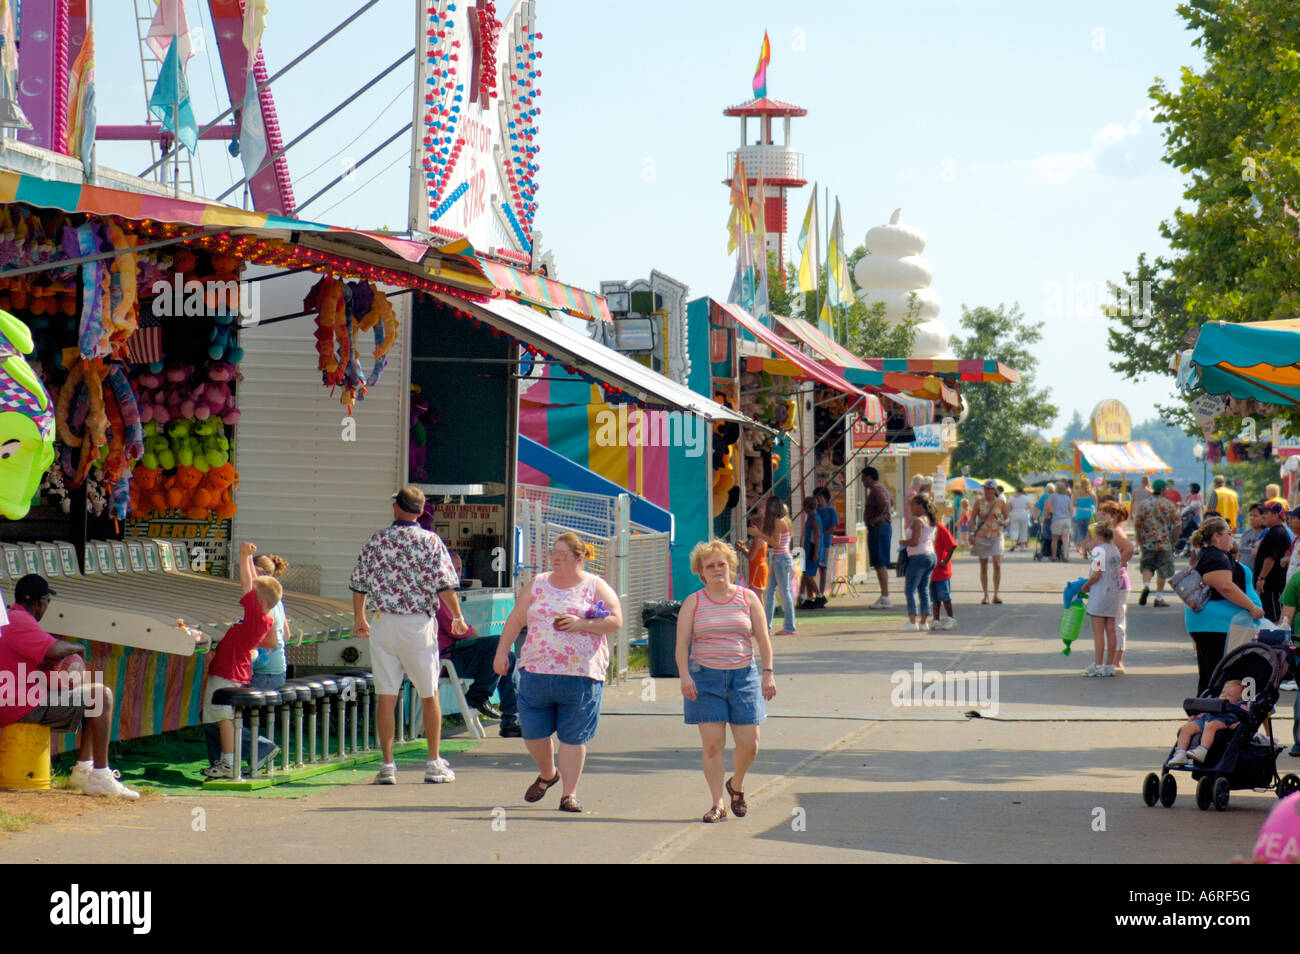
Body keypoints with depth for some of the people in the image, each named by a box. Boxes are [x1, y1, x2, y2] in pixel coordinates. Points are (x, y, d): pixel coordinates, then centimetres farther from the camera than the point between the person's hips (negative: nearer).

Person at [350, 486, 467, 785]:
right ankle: (434, 764, 12)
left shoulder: (376, 540, 2)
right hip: (419, 625, -1)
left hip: (383, 623, 1)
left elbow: (359, 585, 6)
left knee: (385, 696, 3)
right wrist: (457, 617, 6)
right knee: (429, 695, 9)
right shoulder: (430, 541, -4)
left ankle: (387, 765, 1)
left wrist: (359, 619, 20)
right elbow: (445, 584, -8)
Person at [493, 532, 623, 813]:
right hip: (536, 671, 3)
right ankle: (547, 774, 33)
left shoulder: (595, 586, 5)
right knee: (533, 732, 5)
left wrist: (582, 624, -15)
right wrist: (502, 653, 5)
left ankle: (569, 793, 5)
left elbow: (615, 620, -2)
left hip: (580, 675, -3)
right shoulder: (538, 584, 13)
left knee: (573, 737, -2)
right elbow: (516, 619, 13)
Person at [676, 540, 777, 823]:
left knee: (749, 743, -1)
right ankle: (718, 803, 2)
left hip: (743, 676, 1)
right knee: (712, 743, -6)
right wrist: (685, 675, -15)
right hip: (705, 678, -1)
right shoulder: (693, 603, 4)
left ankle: (736, 785, 28)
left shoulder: (747, 598, 7)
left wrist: (768, 672, -3)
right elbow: (682, 643, -1)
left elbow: (763, 638, 6)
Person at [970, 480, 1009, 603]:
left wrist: (1004, 523, -11)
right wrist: (972, 534, -5)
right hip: (981, 537, 0)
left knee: (997, 565, -13)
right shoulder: (979, 502, 2)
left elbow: (1007, 517, 12)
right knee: (983, 567, 4)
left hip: (996, 537, 0)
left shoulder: (1001, 502, 3)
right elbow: (972, 518, 5)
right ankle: (985, 595, 13)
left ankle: (996, 594, -5)